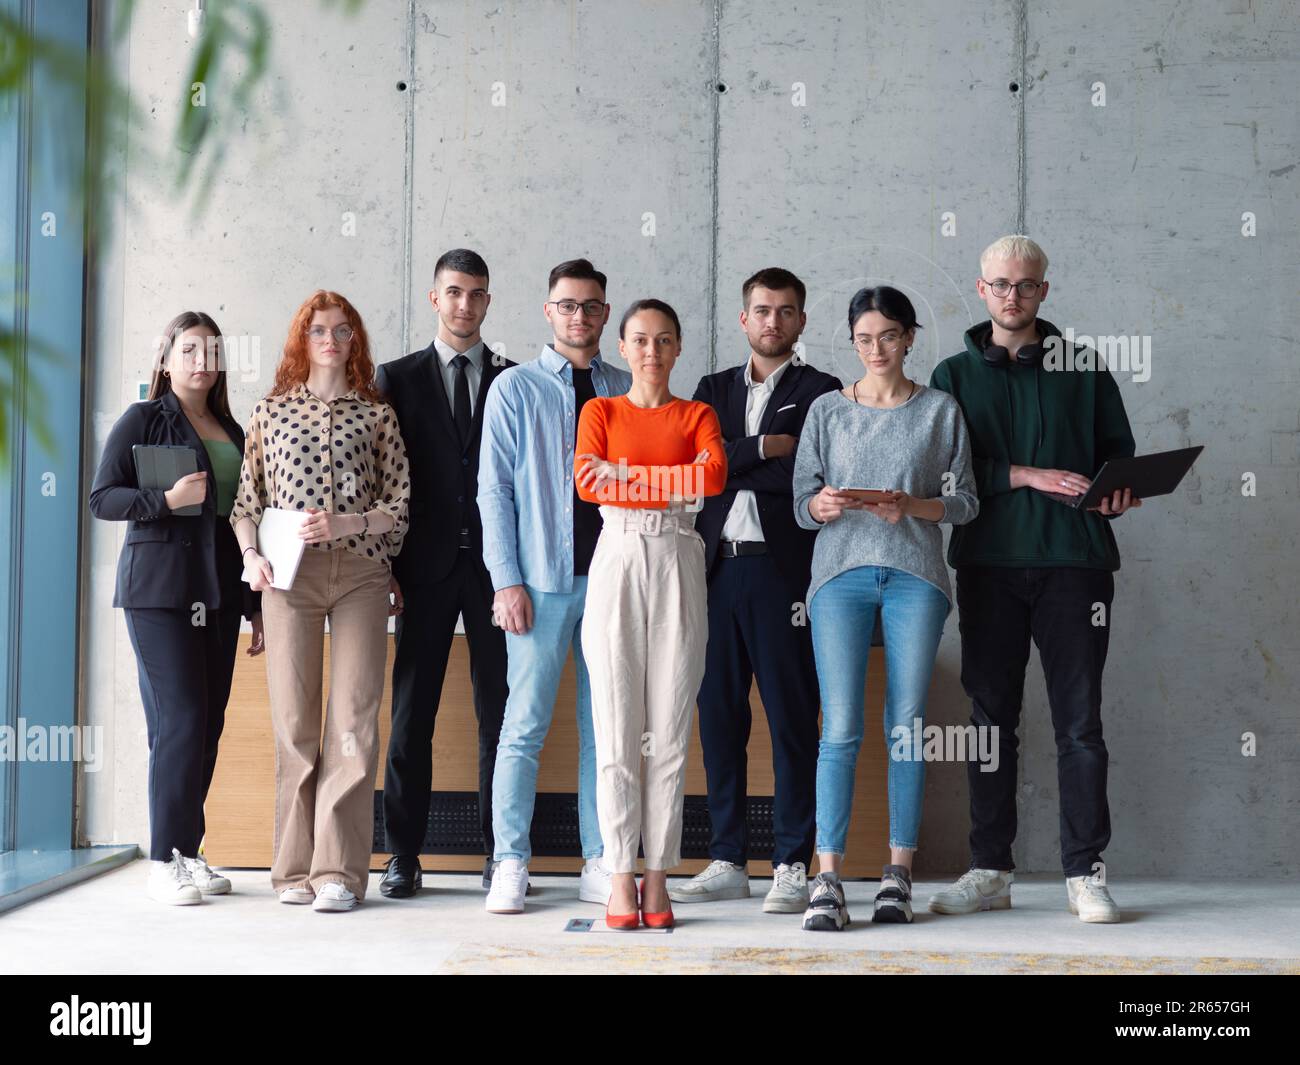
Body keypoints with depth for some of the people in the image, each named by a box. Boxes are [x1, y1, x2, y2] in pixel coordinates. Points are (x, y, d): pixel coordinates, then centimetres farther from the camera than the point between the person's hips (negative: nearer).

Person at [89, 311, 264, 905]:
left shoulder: (231, 431, 18)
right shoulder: (144, 419, 2)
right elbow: (102, 498, -3)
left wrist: (256, 605, 17)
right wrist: (167, 500, -19)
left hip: (219, 593, 6)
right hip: (160, 588, -6)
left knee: (209, 723, 4)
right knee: (180, 719, -11)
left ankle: (188, 853, 12)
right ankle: (164, 862, -4)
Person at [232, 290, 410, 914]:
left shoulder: (377, 415, 9)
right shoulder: (270, 412, 12)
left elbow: (400, 504, 6)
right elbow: (246, 500, 12)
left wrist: (347, 523, -9)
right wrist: (251, 556, -3)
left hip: (360, 572, 0)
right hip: (290, 575, 1)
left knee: (354, 719, -5)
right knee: (294, 719, 1)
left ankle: (339, 870, -2)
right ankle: (296, 868, 9)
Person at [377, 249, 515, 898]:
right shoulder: (397, 378, 9)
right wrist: (384, 567, -2)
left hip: (496, 568, 0)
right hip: (426, 569, 0)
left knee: (499, 714, 2)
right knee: (411, 714, 1)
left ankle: (499, 853, 9)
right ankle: (403, 856, 7)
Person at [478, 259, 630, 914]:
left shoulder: (625, 390, 11)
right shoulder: (515, 388, 4)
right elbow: (494, 489, 1)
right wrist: (507, 580, -8)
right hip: (542, 580, -2)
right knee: (525, 725, -2)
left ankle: (601, 864, 13)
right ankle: (511, 866, 7)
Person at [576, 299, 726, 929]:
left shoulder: (696, 416, 11)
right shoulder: (600, 411, 11)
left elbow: (715, 474, -10)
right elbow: (587, 484, -7)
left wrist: (625, 476, -11)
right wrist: (675, 486, -10)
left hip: (677, 567, 1)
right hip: (617, 563, 0)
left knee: (670, 731, 0)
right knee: (616, 731, -2)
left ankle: (658, 877, 6)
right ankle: (620, 878, 3)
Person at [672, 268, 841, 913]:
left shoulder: (820, 391, 6)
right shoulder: (714, 390, 19)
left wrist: (731, 466, -5)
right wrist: (765, 448, -6)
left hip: (783, 570, -4)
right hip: (717, 570, 4)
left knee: (792, 720, -3)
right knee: (719, 717, 6)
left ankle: (791, 866, 3)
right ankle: (728, 861, 14)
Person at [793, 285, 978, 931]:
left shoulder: (940, 410, 10)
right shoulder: (827, 411, 11)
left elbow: (966, 501, 7)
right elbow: (801, 504, 9)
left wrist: (912, 506, -11)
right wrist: (823, 506, -14)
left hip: (915, 575, 0)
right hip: (841, 571, 0)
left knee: (906, 726, 0)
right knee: (840, 728, -8)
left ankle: (899, 872, 8)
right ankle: (827, 881, -8)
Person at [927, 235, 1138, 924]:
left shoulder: (1084, 367, 12)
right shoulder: (954, 375, 11)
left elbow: (1119, 449, 14)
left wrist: (1118, 491, -9)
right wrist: (1028, 475, -12)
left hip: (1073, 559, -1)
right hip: (987, 562, 1)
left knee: (1079, 720, -1)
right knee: (991, 719, 4)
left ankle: (1085, 873, 4)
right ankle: (990, 871, 11)